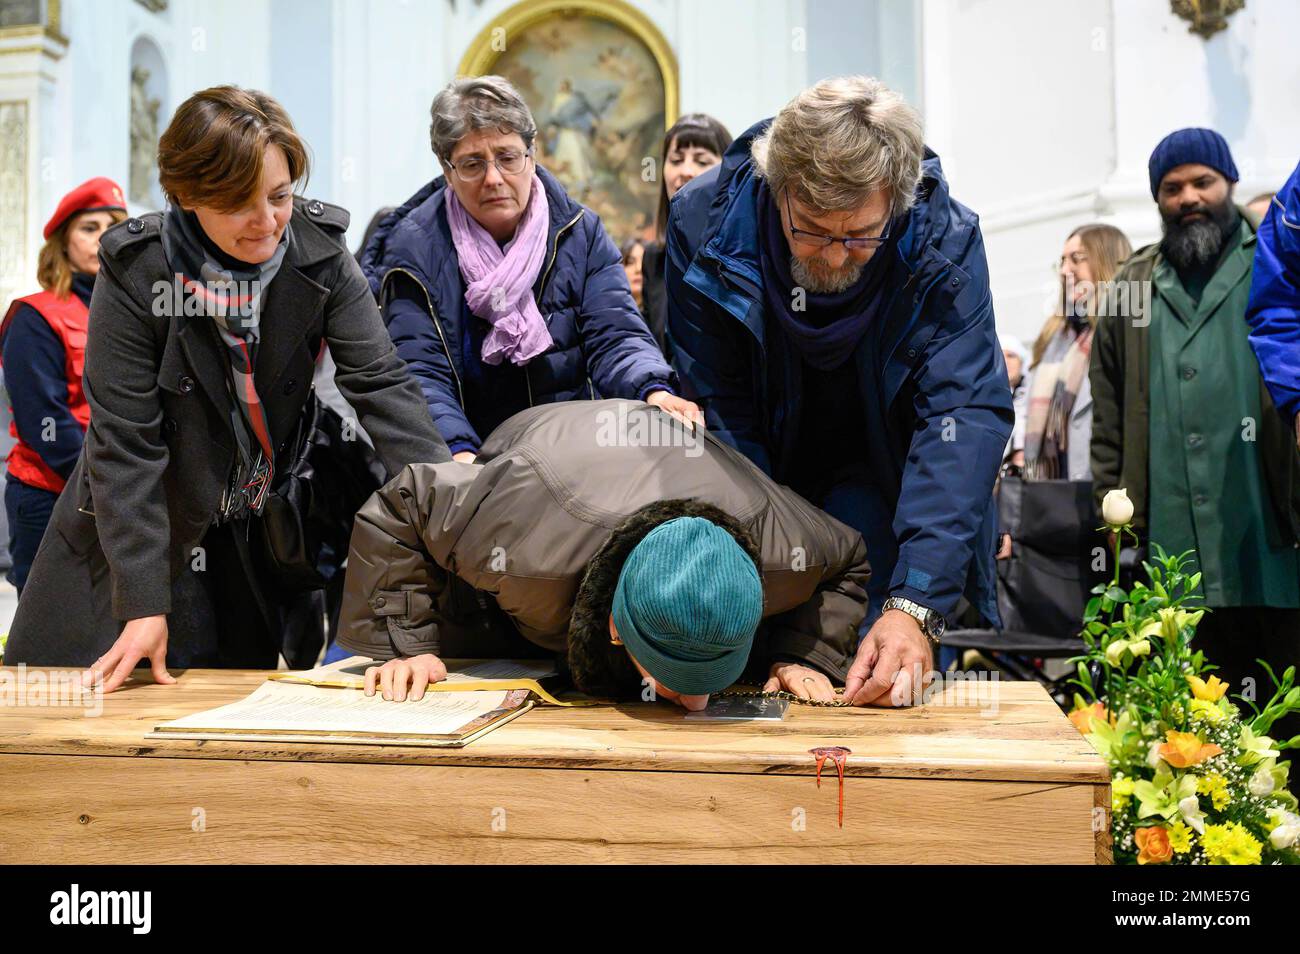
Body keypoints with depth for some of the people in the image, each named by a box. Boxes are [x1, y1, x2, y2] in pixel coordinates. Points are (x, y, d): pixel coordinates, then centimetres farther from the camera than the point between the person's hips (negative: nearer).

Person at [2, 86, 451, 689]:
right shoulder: (135, 272, -19)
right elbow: (126, 443, -20)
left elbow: (381, 386, -18)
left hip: (260, 536, 2)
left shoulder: (319, 255, -13)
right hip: (138, 531, -1)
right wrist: (144, 604, -23)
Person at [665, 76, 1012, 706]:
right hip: (763, 471, 1)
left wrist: (915, 604, -42)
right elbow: (718, 416, -21)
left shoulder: (947, 241, -24)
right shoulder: (704, 222, -23)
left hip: (880, 478, 0)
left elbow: (964, 416, -30)